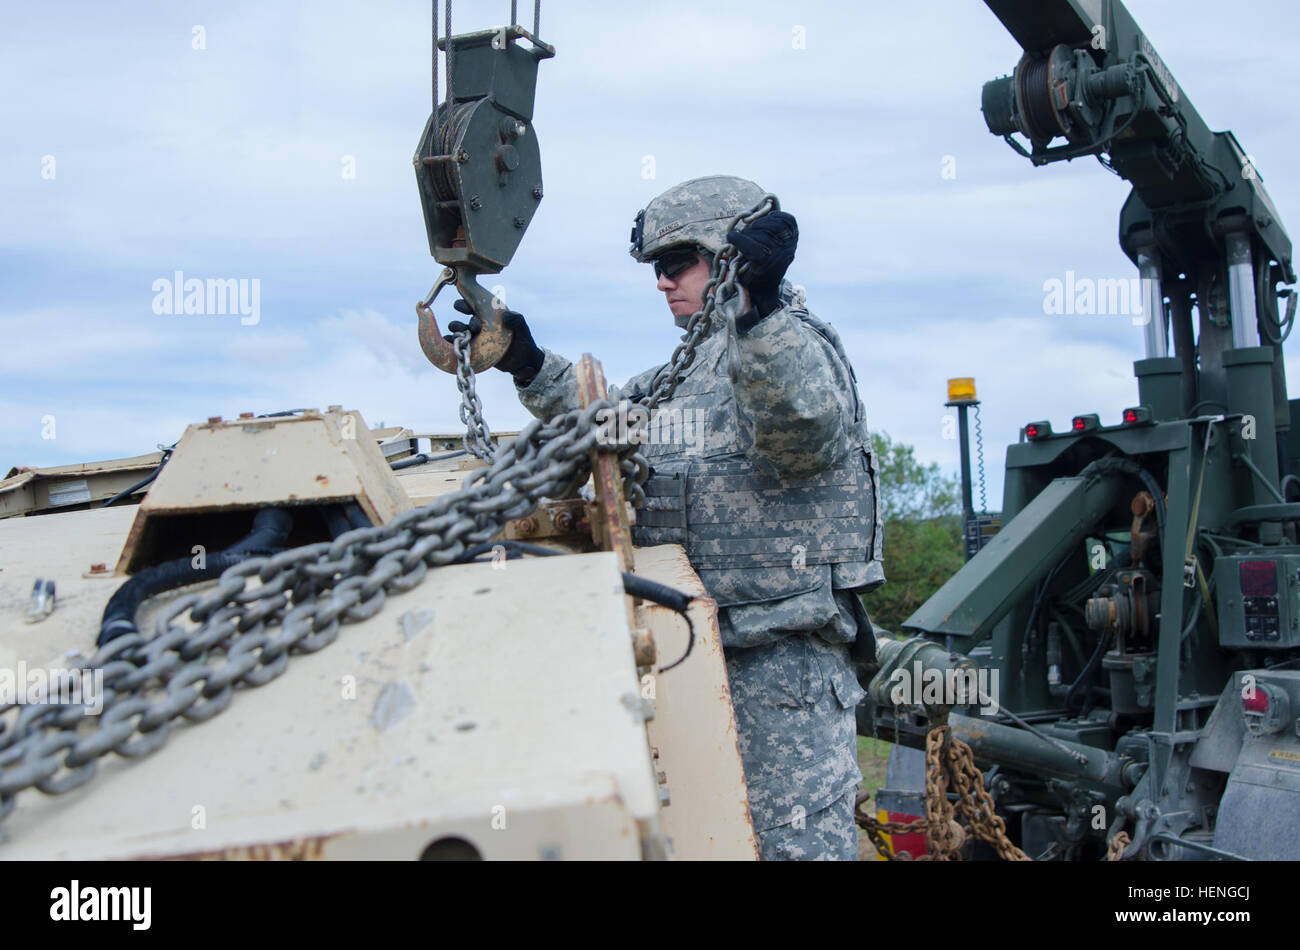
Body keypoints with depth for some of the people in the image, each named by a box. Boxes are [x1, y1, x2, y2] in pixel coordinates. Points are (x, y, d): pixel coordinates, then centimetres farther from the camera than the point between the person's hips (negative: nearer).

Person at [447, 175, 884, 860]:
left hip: (781, 656, -9)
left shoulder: (801, 344, -10)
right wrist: (529, 366, 18)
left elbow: (803, 428, -32)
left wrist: (759, 305, -45)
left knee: (795, 842, -7)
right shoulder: (689, 367, 19)